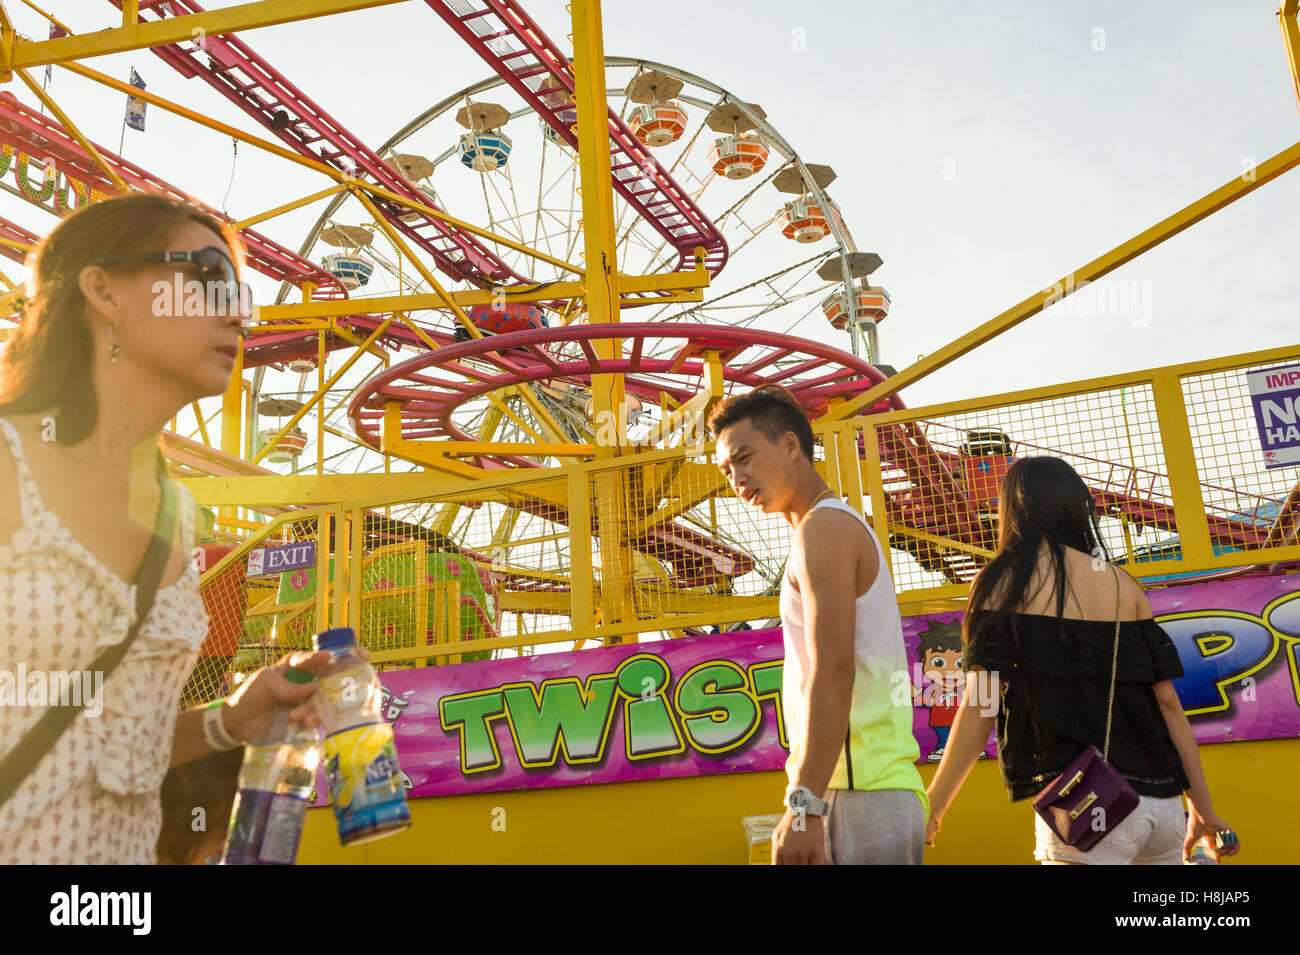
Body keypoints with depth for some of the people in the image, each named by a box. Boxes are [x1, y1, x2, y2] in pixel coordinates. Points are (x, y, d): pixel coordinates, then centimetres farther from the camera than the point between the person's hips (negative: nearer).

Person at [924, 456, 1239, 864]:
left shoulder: (1003, 581, -1)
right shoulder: (1121, 584, 11)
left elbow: (980, 706, -6)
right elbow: (1167, 702, 9)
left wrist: (931, 808, 0)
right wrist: (1203, 807, 17)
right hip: (1160, 800, 5)